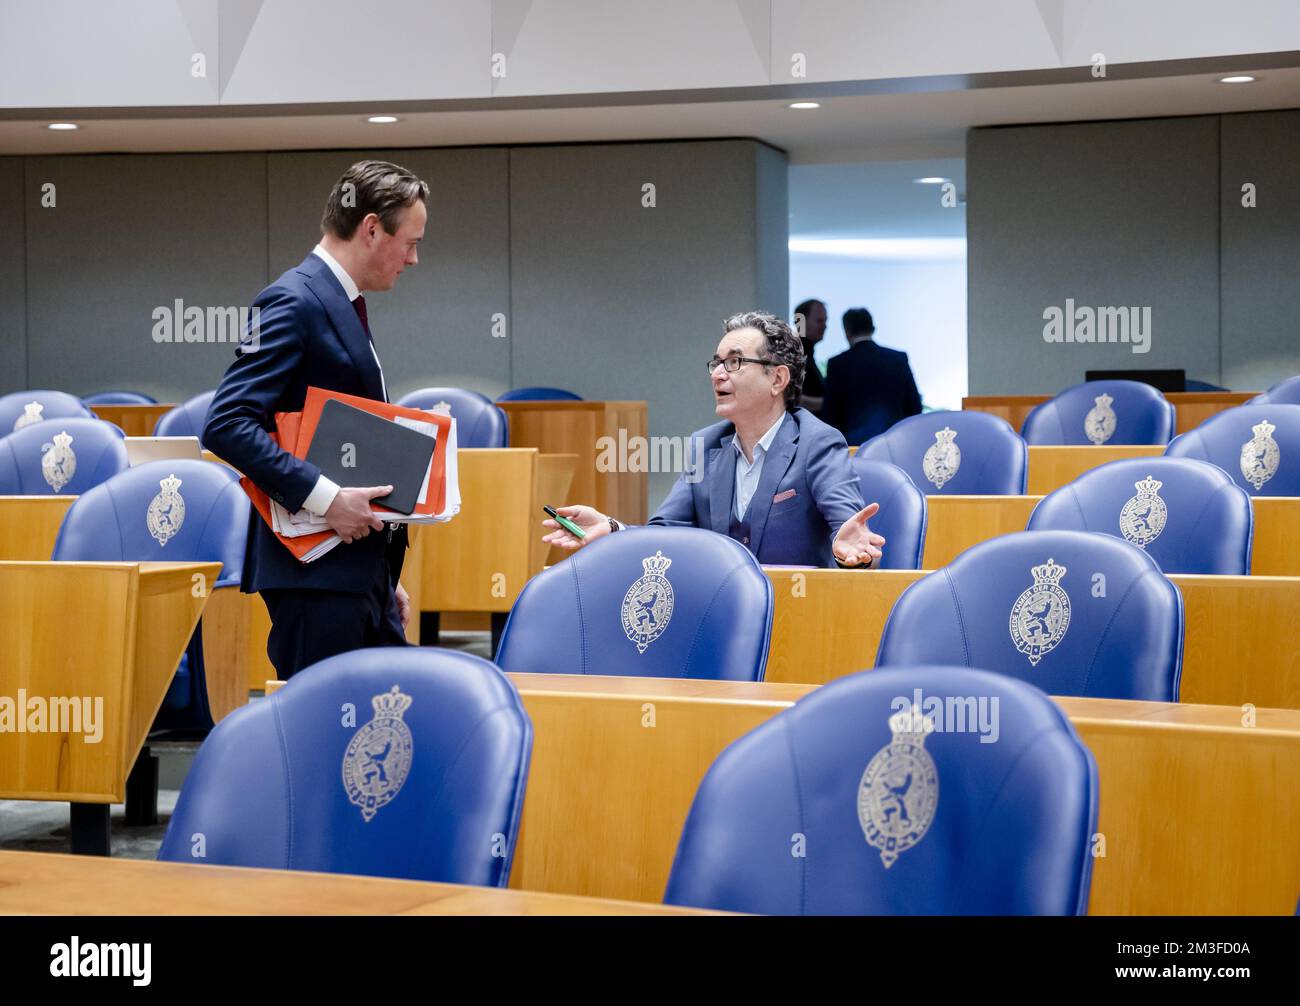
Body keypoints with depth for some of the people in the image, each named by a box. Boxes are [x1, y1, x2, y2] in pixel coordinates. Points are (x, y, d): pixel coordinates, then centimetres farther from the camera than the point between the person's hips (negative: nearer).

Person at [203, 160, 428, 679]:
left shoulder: (345, 304, 18)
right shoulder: (294, 302, -12)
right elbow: (226, 425, -21)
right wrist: (323, 497, -25)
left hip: (360, 571, 10)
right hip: (317, 575, -10)